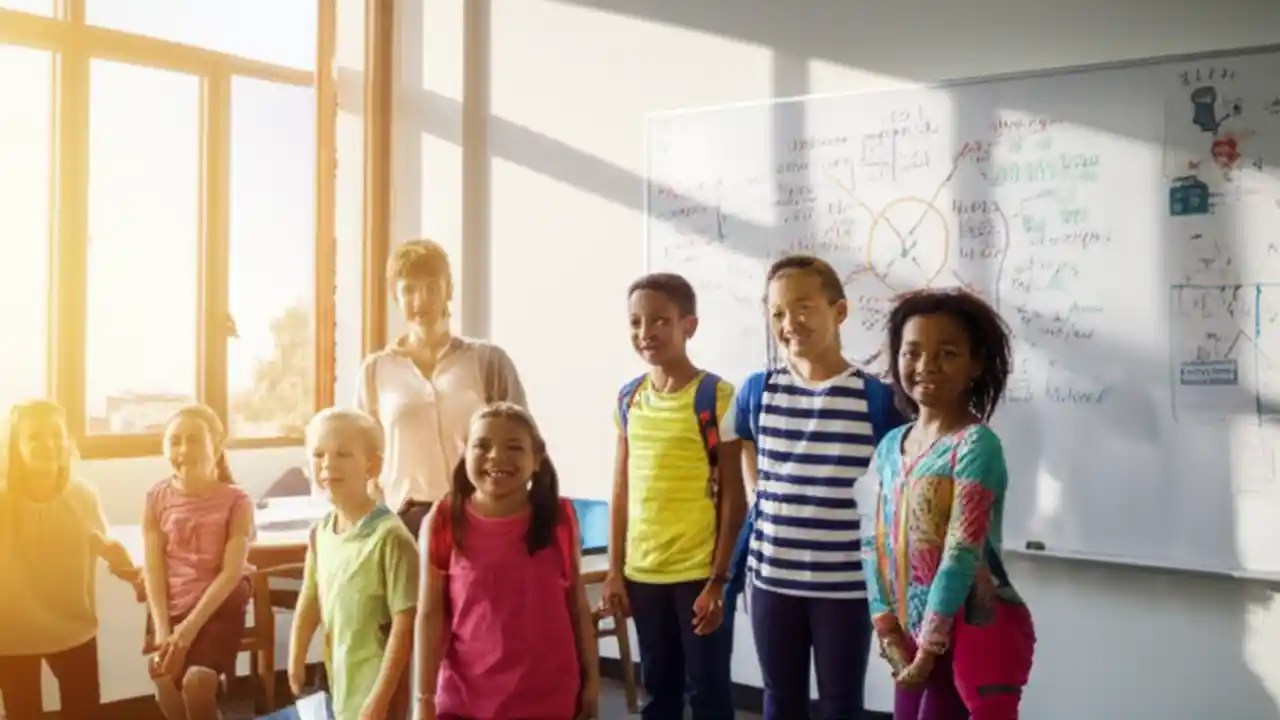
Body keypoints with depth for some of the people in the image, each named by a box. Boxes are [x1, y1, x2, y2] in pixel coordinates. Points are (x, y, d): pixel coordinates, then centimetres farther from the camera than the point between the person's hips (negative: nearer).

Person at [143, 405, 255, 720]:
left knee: (197, 679, -23)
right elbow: (153, 569, -2)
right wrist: (162, 629, -13)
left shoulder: (236, 501, -8)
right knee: (166, 681, -17)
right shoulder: (157, 498, 0)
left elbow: (231, 572, -12)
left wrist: (190, 627, -18)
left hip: (218, 606, -3)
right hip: (171, 607, 3)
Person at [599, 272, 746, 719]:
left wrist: (719, 578, -11)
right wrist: (615, 569, 7)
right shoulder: (629, 399, 5)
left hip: (698, 571, -5)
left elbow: (732, 497, -9)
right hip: (642, 572, 5)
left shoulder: (716, 396, -10)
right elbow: (622, 489, 10)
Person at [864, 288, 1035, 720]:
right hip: (915, 635, 7)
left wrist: (930, 646, -16)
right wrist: (888, 630, -1)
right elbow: (879, 544, 7)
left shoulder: (975, 445, -15)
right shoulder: (890, 446, 8)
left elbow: (962, 553, -19)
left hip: (977, 633, -7)